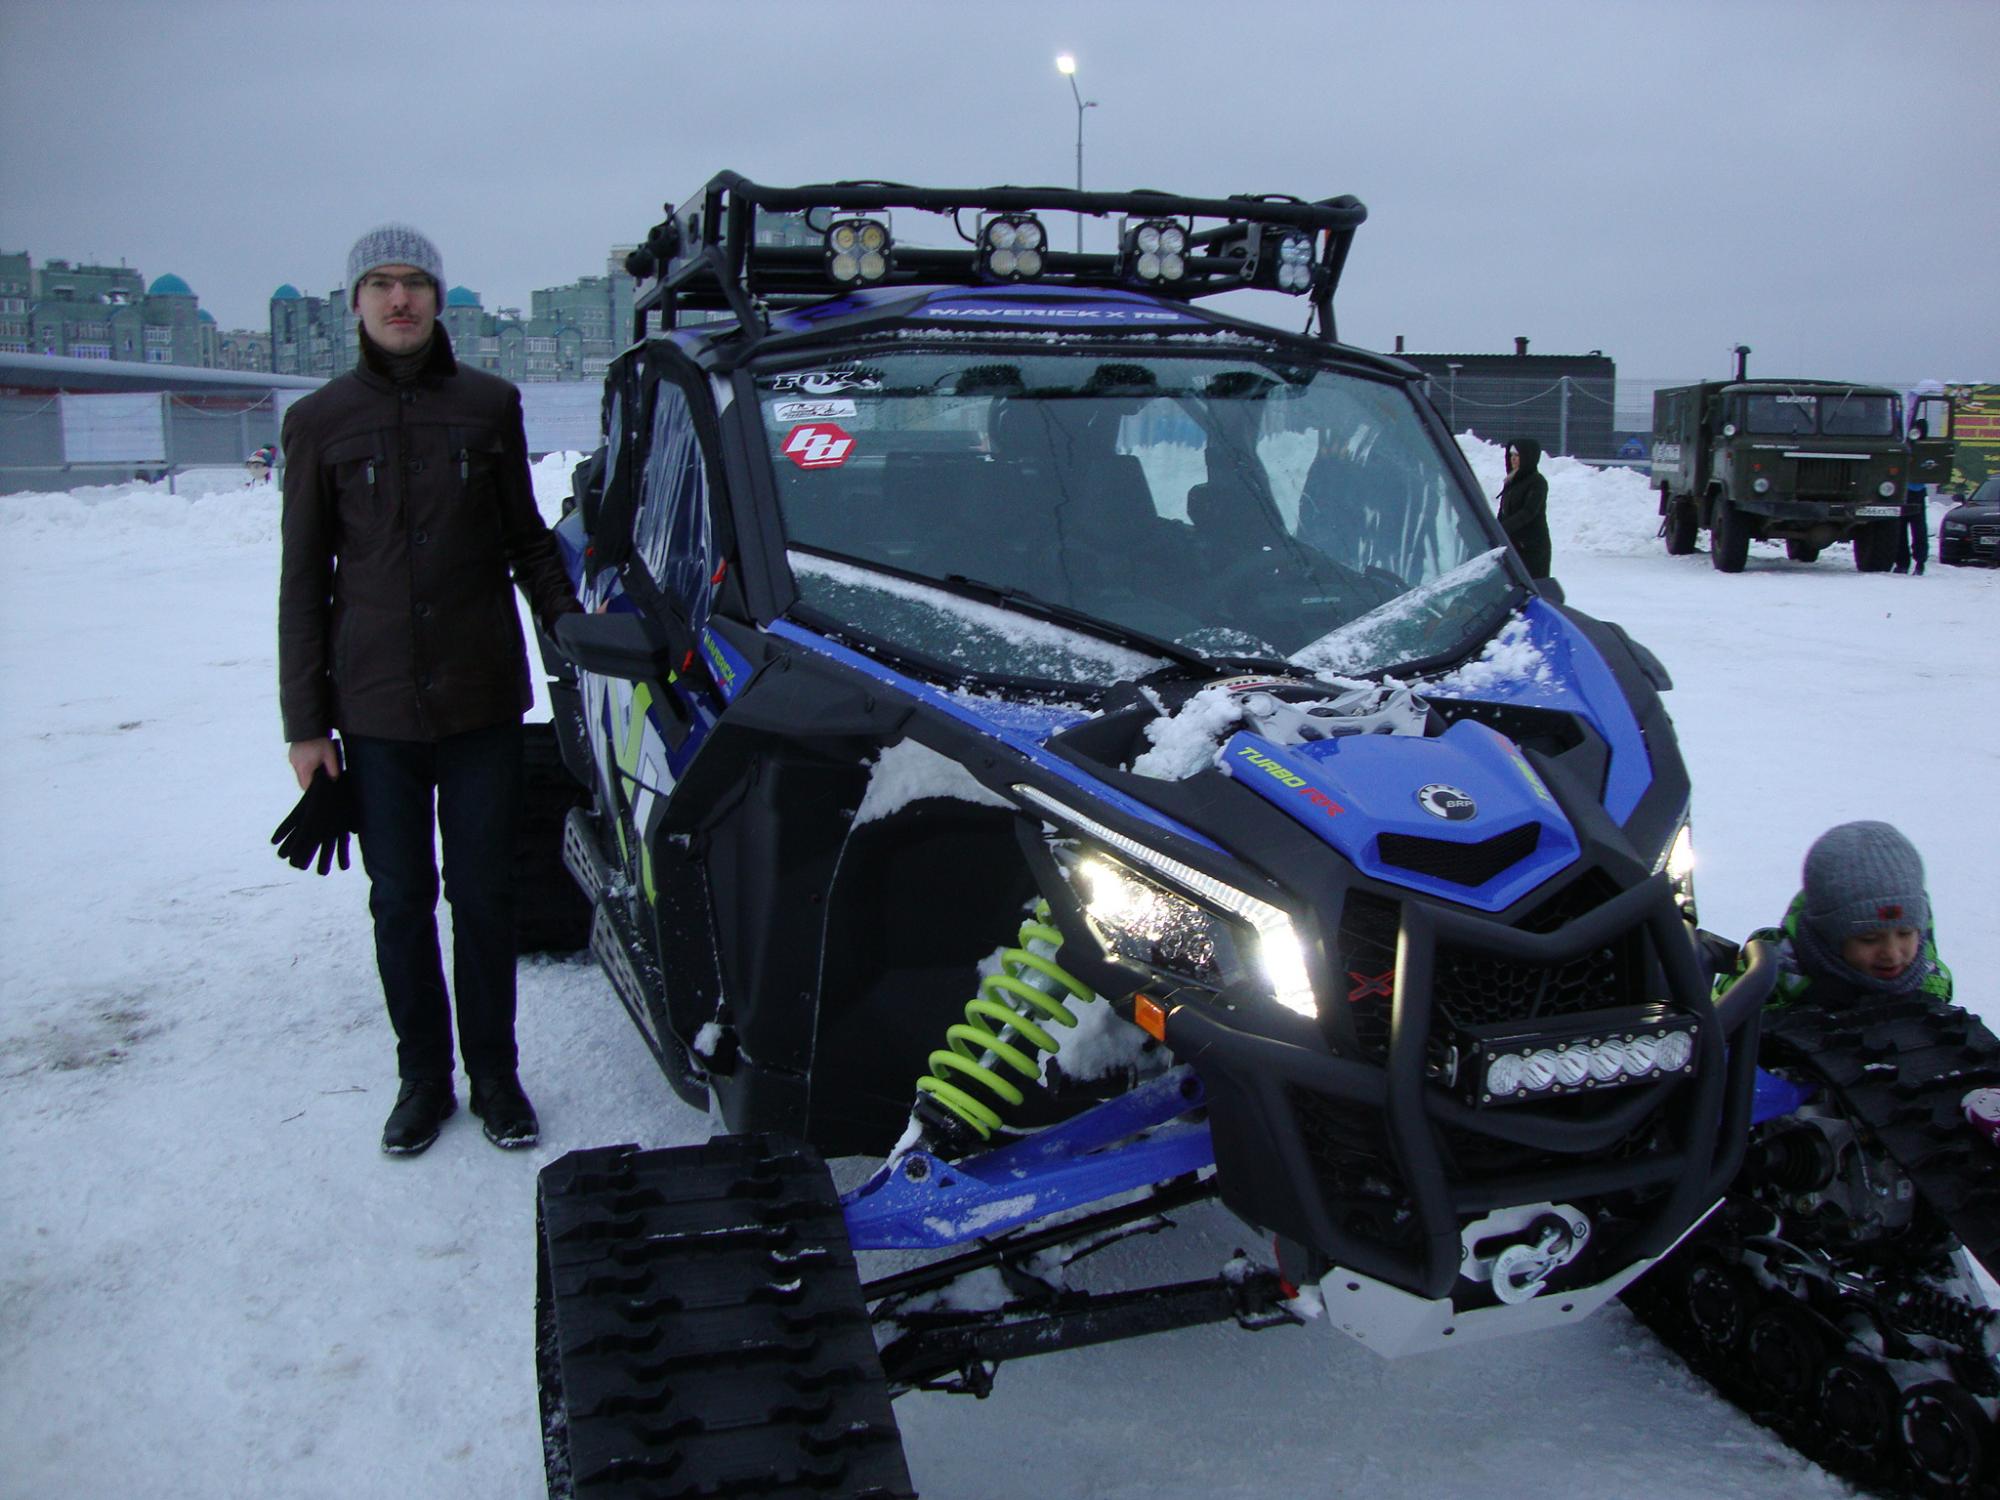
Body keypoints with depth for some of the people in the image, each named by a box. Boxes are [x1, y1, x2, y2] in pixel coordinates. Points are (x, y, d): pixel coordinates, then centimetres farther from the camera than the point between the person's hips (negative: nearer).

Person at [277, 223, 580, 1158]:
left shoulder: (490, 405, 4)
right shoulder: (319, 421, 3)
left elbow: (525, 537, 12)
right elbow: (304, 576, 4)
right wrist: (304, 721, 1)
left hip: (481, 695, 0)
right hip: (373, 704, 0)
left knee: (483, 894, 7)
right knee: (400, 900, 9)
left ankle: (494, 1072, 21)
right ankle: (422, 1076, 24)